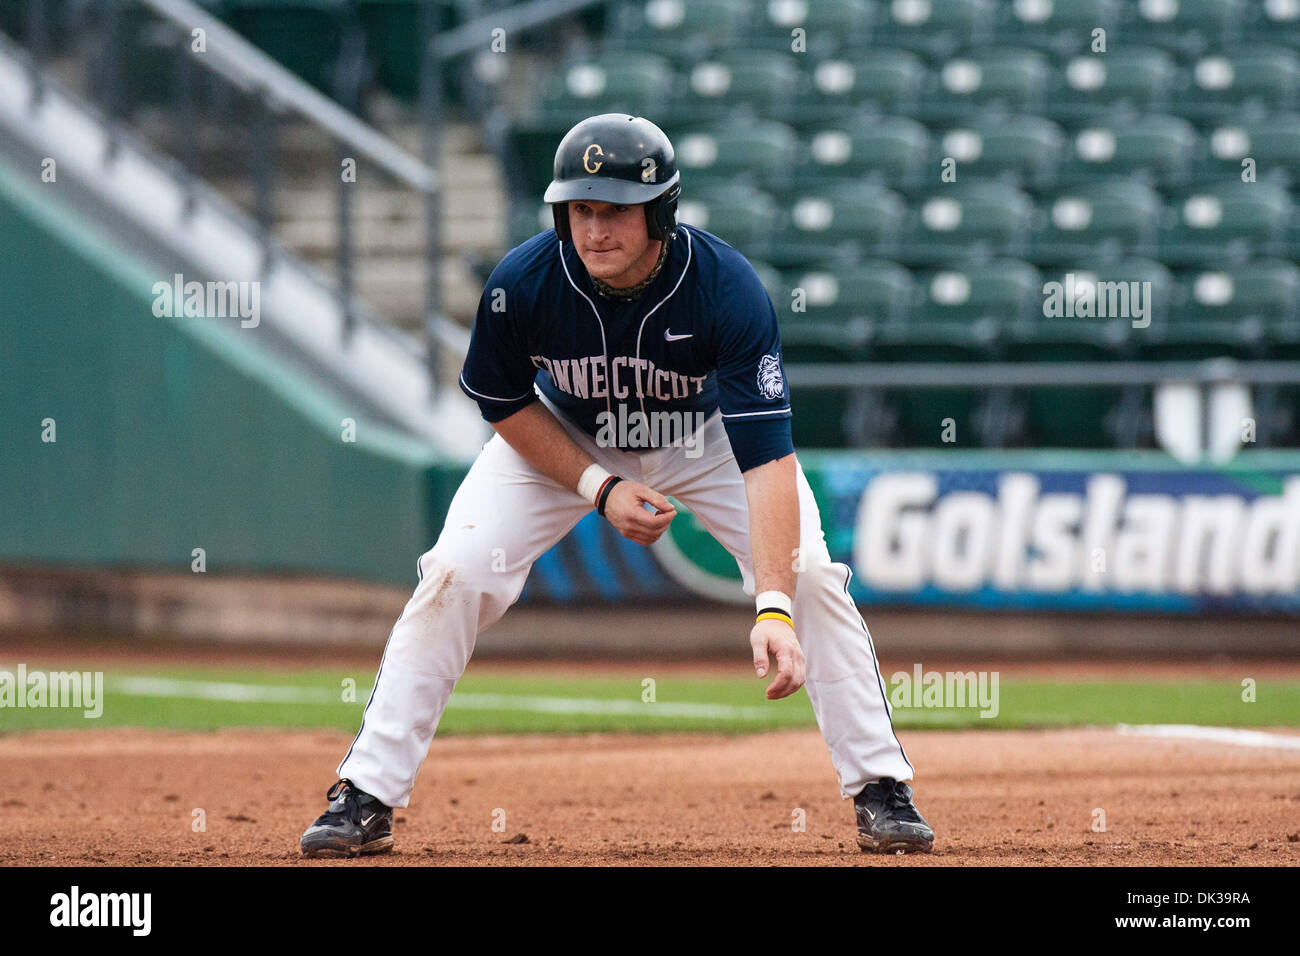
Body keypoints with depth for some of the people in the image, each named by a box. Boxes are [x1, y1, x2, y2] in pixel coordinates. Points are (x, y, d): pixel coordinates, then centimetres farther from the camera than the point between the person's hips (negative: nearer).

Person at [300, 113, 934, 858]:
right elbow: (504, 405, -11)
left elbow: (767, 458, -43)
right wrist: (600, 488, -24)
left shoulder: (728, 289, -38)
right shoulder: (522, 284, -32)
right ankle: (366, 799, -6)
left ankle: (882, 790, -1)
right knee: (456, 573, -15)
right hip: (561, 438, 1)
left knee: (811, 575, -16)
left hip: (708, 437, -1)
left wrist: (774, 608, -54)